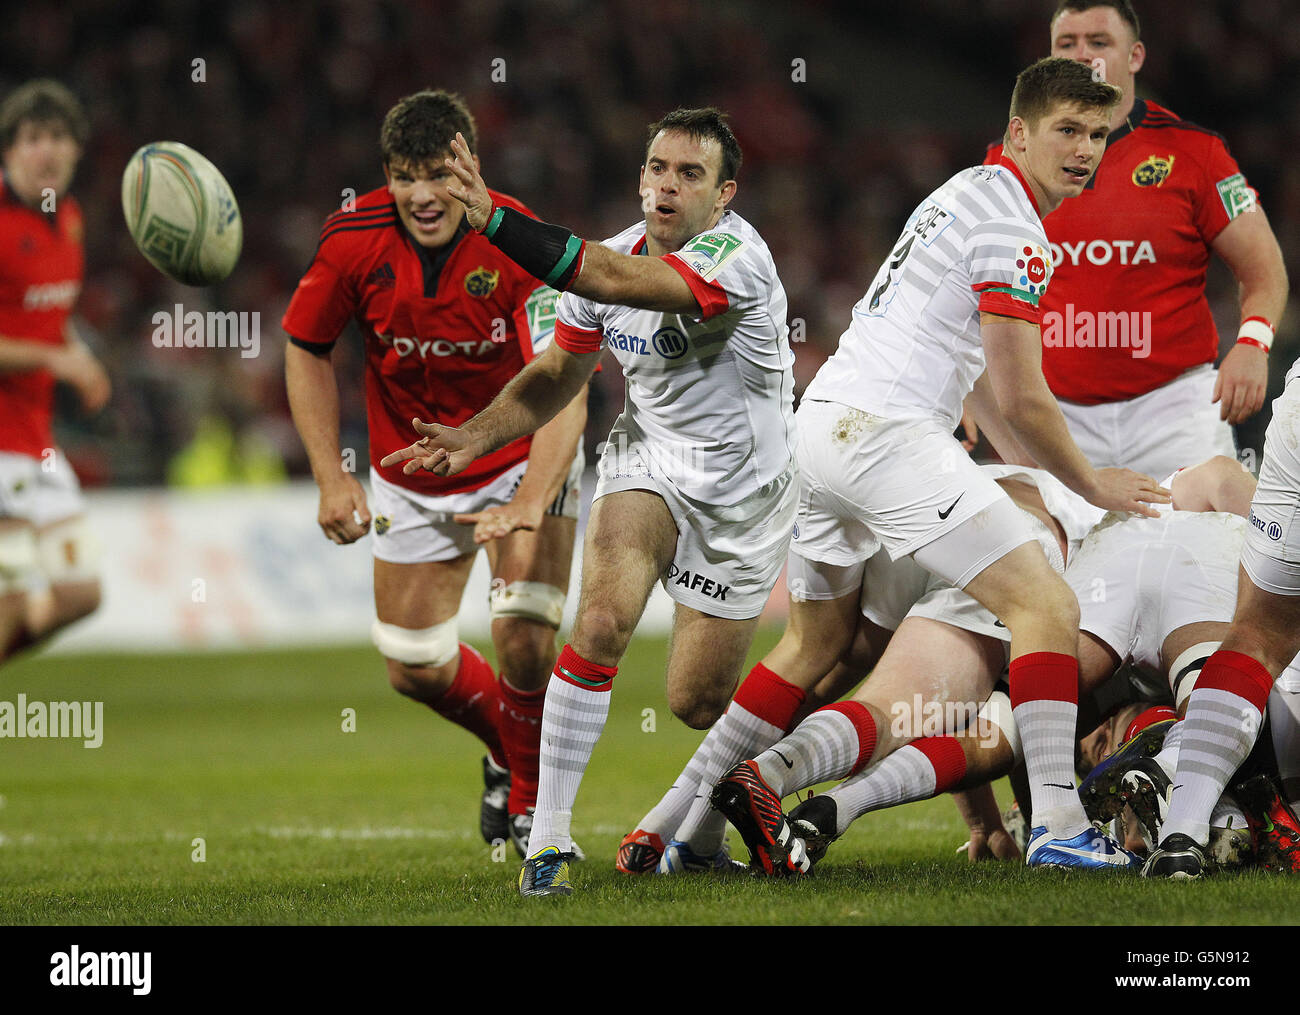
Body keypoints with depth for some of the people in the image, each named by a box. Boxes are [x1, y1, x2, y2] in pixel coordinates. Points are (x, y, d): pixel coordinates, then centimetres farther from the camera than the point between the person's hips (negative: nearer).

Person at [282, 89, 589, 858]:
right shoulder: (355, 240, -17)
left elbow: (564, 390, -31)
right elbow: (308, 348, -1)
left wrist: (528, 508, -43)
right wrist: (332, 477, -7)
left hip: (524, 460, -3)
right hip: (412, 481, 3)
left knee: (525, 640, -19)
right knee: (416, 670, 7)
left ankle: (530, 795, 8)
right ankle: (508, 746, 40)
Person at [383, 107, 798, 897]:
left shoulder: (737, 256, -26)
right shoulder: (613, 258, -5)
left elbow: (615, 280, -42)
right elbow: (557, 374, 10)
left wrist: (495, 220, -50)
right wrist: (476, 437, -8)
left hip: (743, 496, -3)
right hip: (648, 462, 3)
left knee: (696, 704, 3)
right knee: (602, 622, -24)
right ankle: (550, 837, -20)